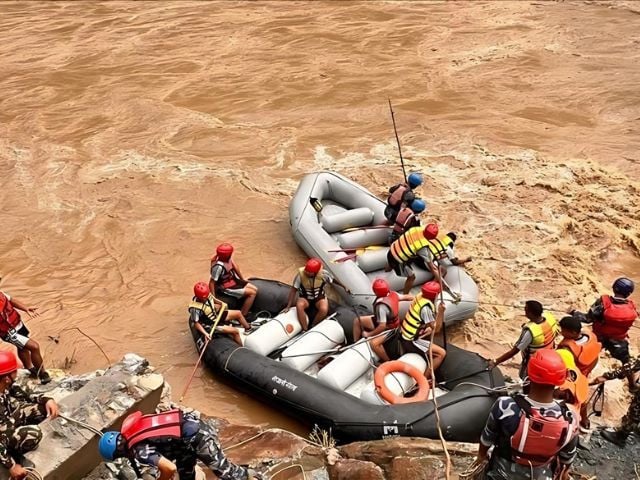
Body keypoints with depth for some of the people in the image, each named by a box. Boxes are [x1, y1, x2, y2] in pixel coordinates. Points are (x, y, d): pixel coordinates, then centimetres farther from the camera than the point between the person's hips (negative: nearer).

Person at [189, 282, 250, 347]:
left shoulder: (207, 295, -14)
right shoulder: (195, 308, -34)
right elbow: (196, 323, -27)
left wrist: (221, 303, 0)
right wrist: (205, 334, -35)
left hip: (216, 315, 8)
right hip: (210, 325, -8)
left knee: (238, 313, 11)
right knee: (235, 331, -17)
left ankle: (248, 328, 37)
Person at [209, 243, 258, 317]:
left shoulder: (228, 259, -8)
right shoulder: (219, 266, -32)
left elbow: (235, 267, 9)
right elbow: (212, 282, -27)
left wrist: (243, 280, 19)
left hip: (233, 280, 9)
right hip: (226, 288, -9)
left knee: (255, 289, 6)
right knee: (252, 293, -13)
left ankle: (246, 312, 10)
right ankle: (243, 315, -3)